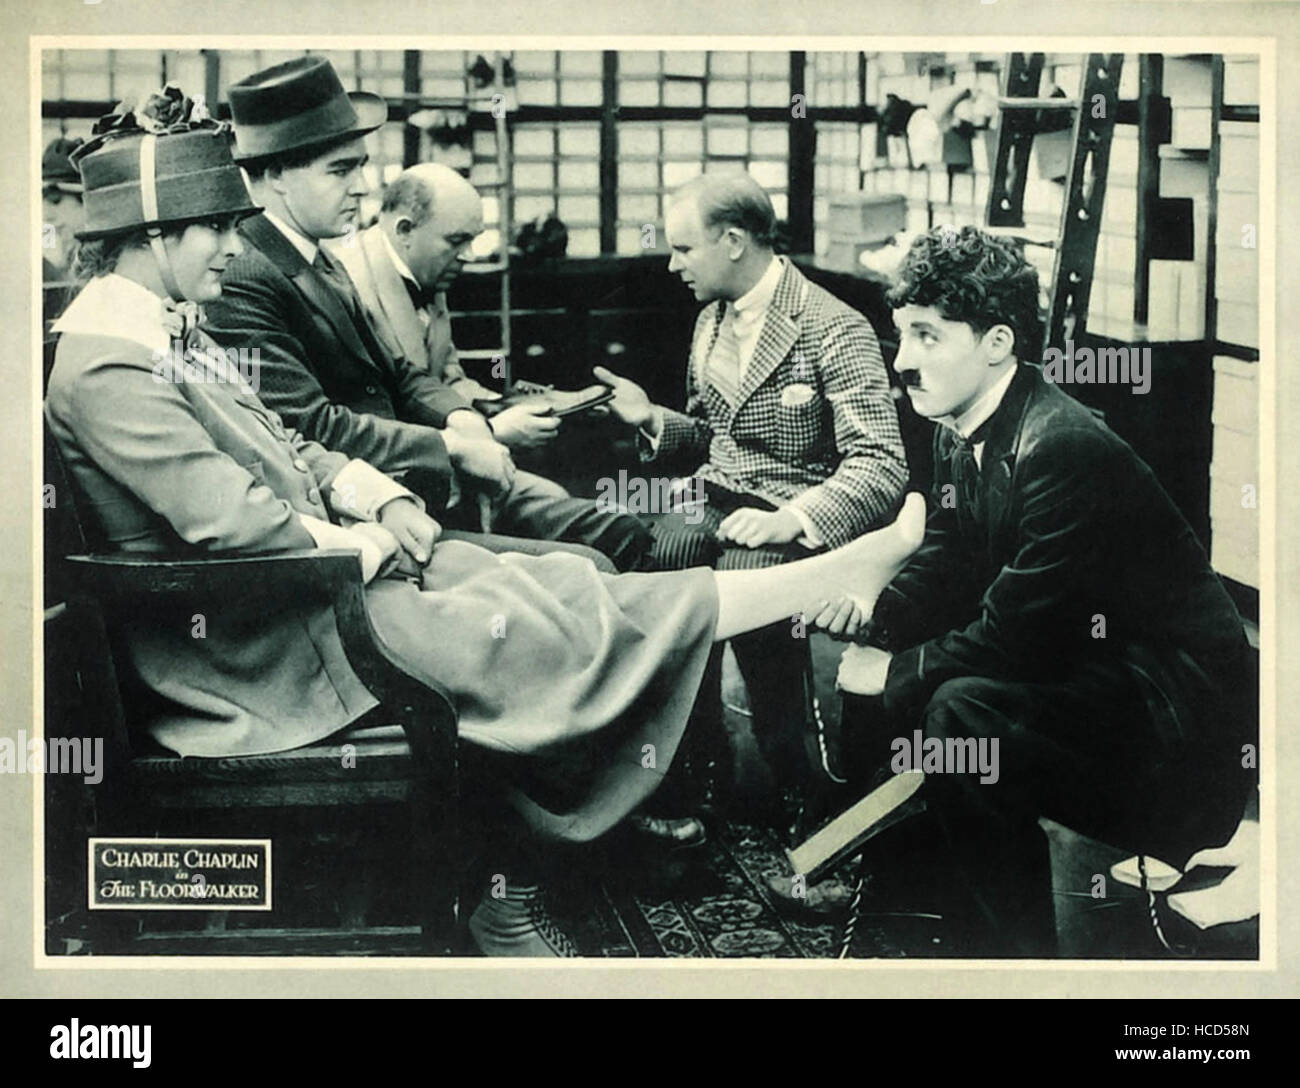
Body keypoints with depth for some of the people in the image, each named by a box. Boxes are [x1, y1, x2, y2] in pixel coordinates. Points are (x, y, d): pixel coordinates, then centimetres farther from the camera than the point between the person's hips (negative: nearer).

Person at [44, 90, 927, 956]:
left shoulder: (170, 331, 12)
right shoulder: (106, 366, -20)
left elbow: (285, 448, 16)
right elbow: (231, 519, -26)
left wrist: (388, 502, -2)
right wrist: (367, 545, -12)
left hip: (306, 570, 10)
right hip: (251, 643, -10)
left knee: (527, 585, -6)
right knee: (519, 637, -13)